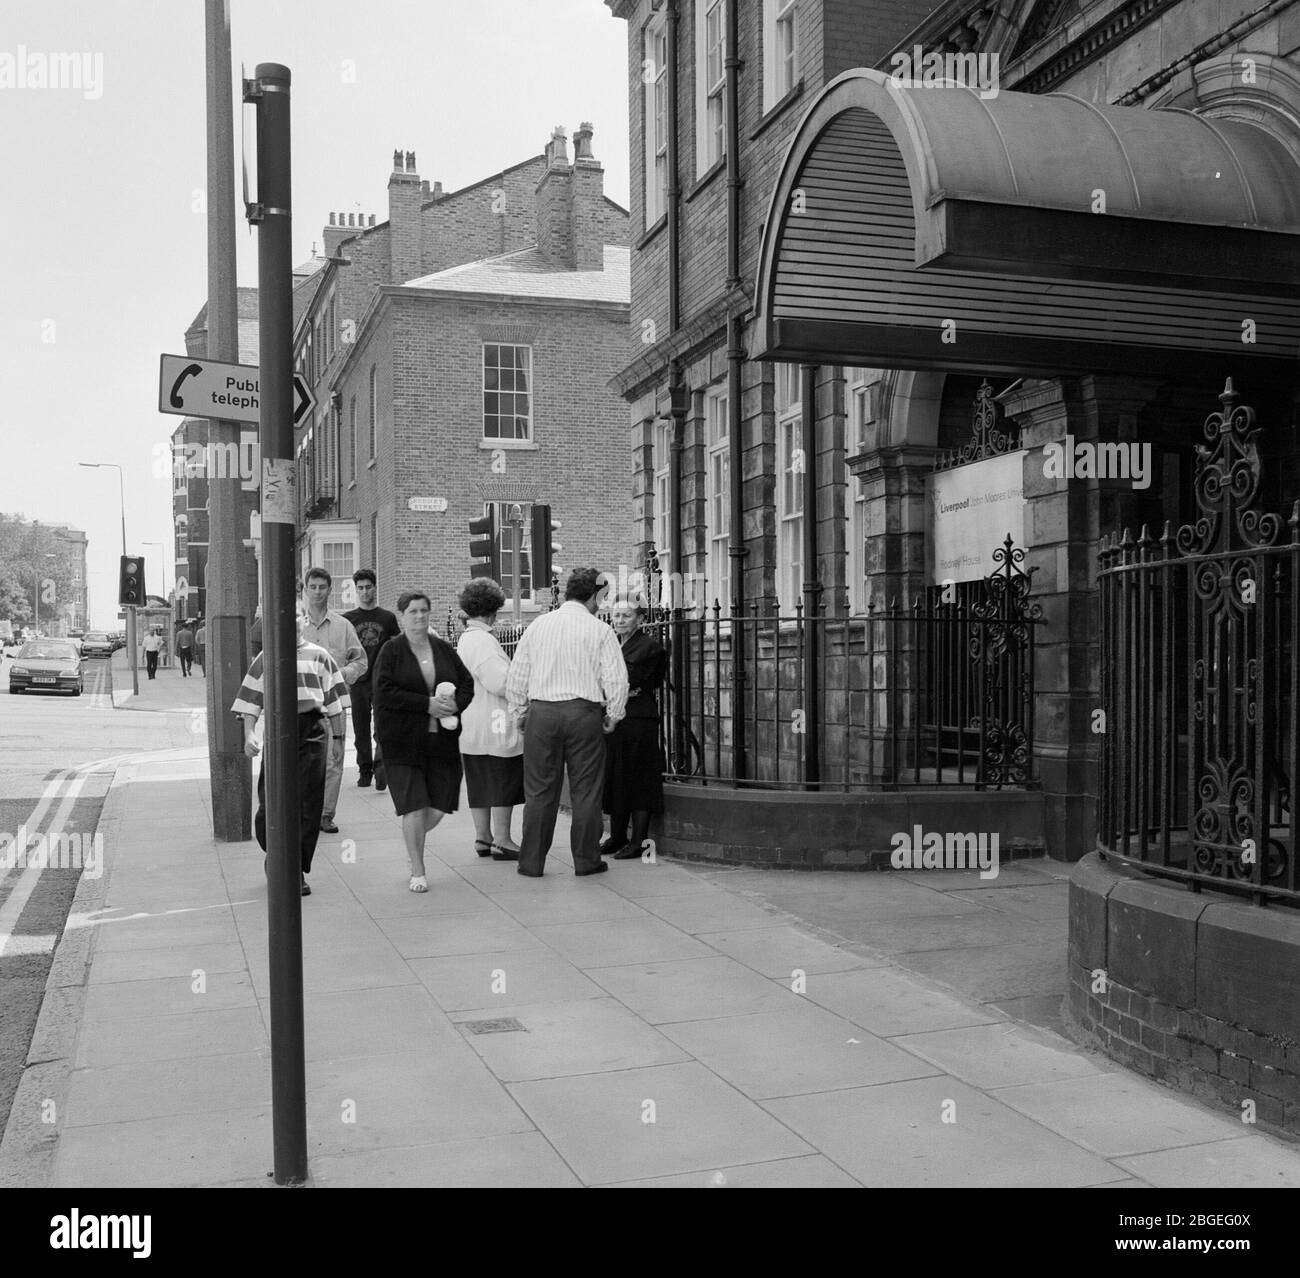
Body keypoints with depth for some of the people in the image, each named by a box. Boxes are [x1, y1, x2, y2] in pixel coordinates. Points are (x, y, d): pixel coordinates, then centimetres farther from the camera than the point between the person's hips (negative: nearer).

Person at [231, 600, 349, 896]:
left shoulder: (319, 656, 10)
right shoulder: (266, 658, 8)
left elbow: (333, 700, 13)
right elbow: (251, 700, 7)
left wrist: (336, 737, 11)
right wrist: (249, 734, -4)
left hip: (313, 736, 0)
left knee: (307, 808, 0)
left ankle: (297, 872, 8)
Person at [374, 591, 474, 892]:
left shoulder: (444, 649, 10)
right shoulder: (391, 651, -3)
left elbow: (467, 683, 14)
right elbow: (385, 693, -12)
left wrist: (456, 703, -8)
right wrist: (427, 704, -18)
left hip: (442, 740, 4)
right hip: (403, 741, -4)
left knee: (439, 805, 3)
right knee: (414, 806, -6)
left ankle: (413, 841, 35)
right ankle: (417, 871, 10)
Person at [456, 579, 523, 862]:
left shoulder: (466, 639, 15)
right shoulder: (483, 641, -17)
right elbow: (501, 682, -24)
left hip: (472, 729, 10)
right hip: (494, 726, -10)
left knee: (480, 783, 14)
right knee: (504, 783, -2)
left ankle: (482, 837, 21)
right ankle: (502, 841, 1)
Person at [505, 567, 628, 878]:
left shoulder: (538, 625, 6)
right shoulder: (600, 630, -2)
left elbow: (516, 678, 8)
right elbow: (617, 680, -5)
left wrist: (519, 714, 19)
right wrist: (612, 716, 9)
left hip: (541, 712, 2)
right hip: (584, 712, -2)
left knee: (539, 790, 8)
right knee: (586, 790, 7)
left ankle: (532, 861, 12)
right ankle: (586, 860, 14)